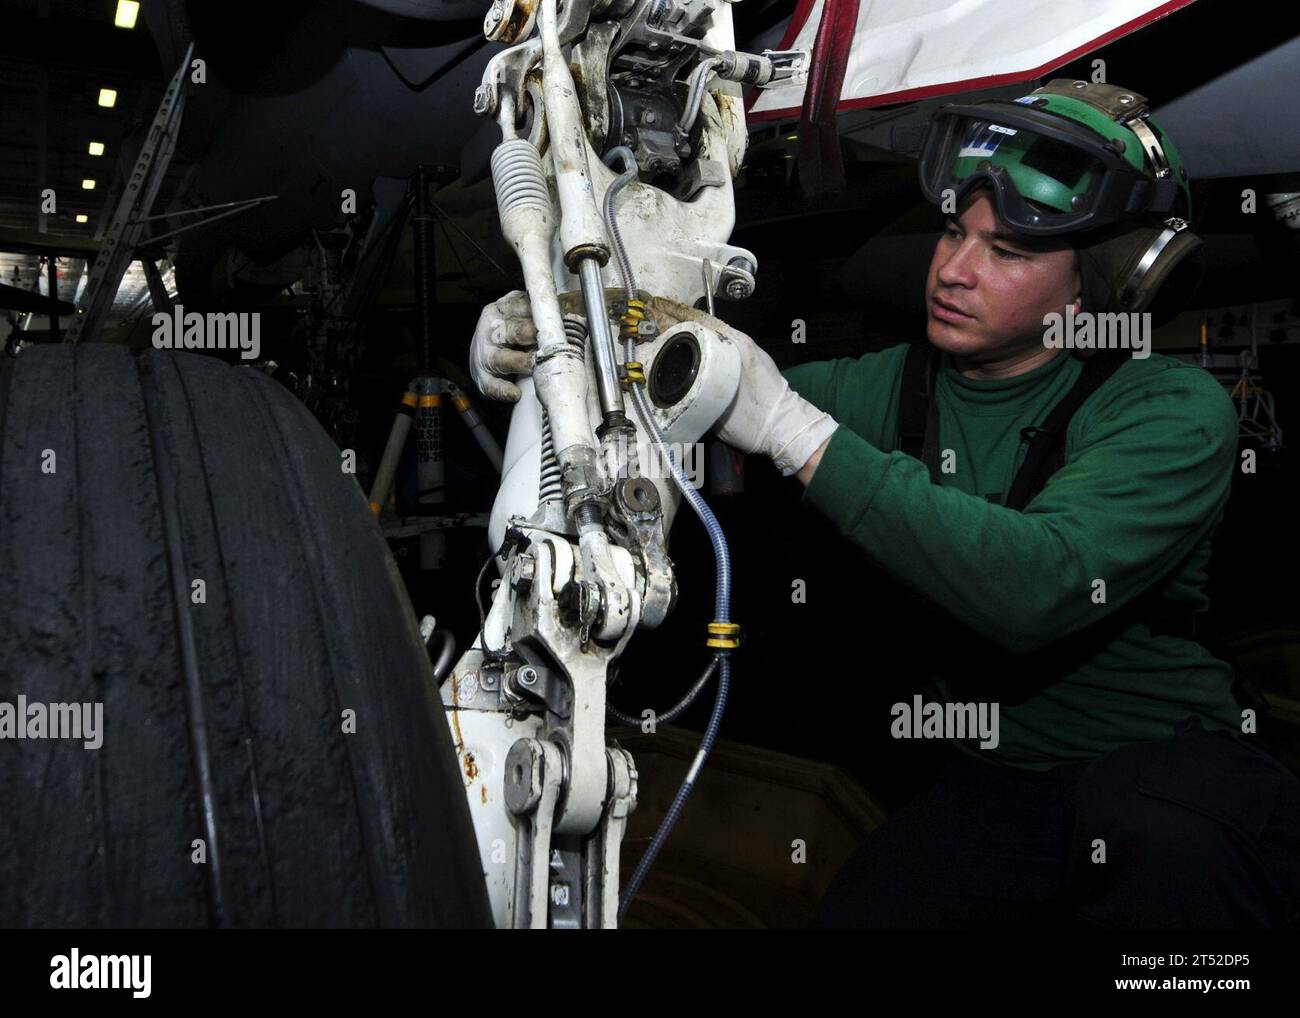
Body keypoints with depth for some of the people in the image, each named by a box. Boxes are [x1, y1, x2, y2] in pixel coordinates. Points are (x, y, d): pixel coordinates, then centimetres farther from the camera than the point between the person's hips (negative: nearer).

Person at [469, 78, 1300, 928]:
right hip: (989, 779, 4)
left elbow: (1037, 588, -33)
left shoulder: (1174, 411, -14)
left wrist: (793, 429, -33)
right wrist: (534, 342, -17)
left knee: (1151, 831, -35)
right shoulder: (895, 386, 1)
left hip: (1170, 762, -4)